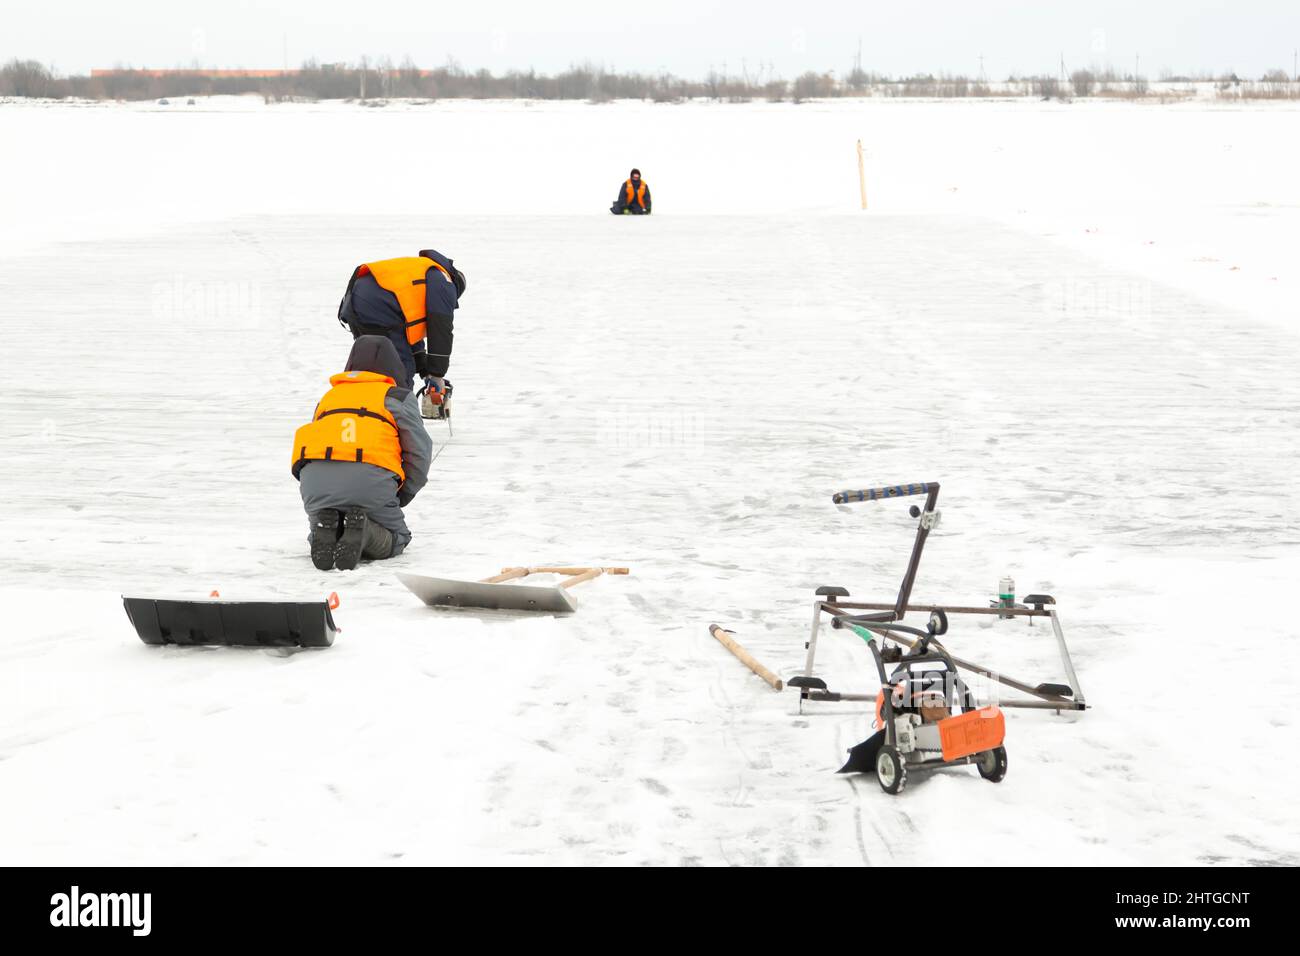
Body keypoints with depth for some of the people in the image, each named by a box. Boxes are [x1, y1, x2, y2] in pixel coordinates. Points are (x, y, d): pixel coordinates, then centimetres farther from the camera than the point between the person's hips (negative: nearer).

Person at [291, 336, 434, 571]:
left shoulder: (329, 396, 31)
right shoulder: (398, 397, 18)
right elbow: (419, 450, 12)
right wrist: (402, 496, 24)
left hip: (314, 481, 3)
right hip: (370, 478, -3)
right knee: (396, 539, 18)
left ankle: (324, 525, -9)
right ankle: (362, 531, -16)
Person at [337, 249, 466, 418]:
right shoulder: (445, 284, 10)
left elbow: (412, 330, 34)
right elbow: (440, 333, 3)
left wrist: (426, 372, 32)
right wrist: (437, 377, 8)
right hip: (378, 313, -9)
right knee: (400, 378, -3)